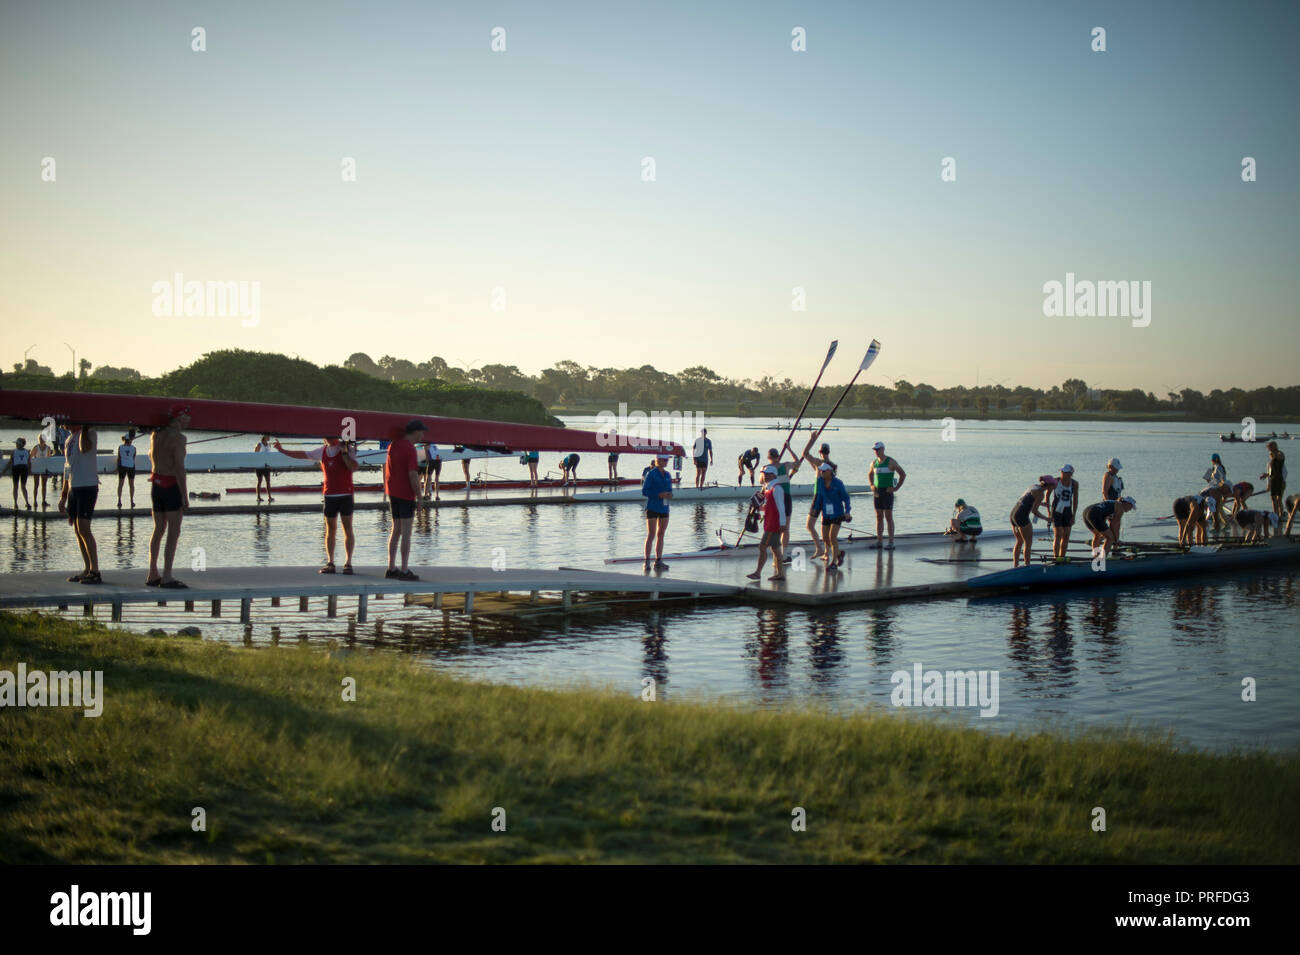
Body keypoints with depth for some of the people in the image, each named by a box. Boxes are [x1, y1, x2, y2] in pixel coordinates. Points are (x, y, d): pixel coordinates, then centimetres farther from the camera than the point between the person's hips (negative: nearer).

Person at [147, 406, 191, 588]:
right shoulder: (178, 437, -15)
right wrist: (184, 495, -18)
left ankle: (152, 575, 19)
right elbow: (179, 467, -20)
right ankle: (167, 577, -10)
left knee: (158, 530, 15)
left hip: (156, 484, 8)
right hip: (172, 486, -8)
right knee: (173, 533, -5)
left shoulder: (156, 435, 10)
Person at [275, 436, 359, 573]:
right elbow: (303, 455, 17)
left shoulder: (347, 449, -4)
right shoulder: (322, 450, 9)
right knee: (330, 529, 5)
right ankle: (330, 563, 8)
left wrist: (344, 452, -19)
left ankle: (348, 563, 0)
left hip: (345, 494, -4)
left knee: (347, 528, -2)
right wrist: (282, 450, 18)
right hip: (329, 495, 4)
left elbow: (354, 467, -16)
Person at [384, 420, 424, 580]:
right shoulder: (410, 449, -17)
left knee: (396, 531, 15)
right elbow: (413, 475, -21)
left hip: (393, 492, 8)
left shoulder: (394, 445, 9)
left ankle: (391, 568, 17)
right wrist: (420, 497, -14)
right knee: (406, 533, -3)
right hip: (406, 494, -8)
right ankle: (404, 571, -2)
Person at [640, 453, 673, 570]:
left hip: (664, 508, 6)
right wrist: (660, 495, -18)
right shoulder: (651, 474, -8)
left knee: (661, 534, 9)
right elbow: (644, 492, -11)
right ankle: (647, 562, -4)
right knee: (651, 535, -7)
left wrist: (669, 495, -5)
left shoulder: (667, 475, 11)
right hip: (652, 507, -6)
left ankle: (658, 561, 15)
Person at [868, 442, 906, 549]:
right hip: (877, 492, 5)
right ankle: (878, 542, 10)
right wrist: (872, 485, 14)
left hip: (887, 492, -5)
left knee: (888, 517, -4)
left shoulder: (891, 462, -6)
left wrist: (896, 488, -9)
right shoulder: (874, 463, 10)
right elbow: (871, 474, 30)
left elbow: (903, 474, -5)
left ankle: (891, 543, -2)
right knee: (879, 517, 7)